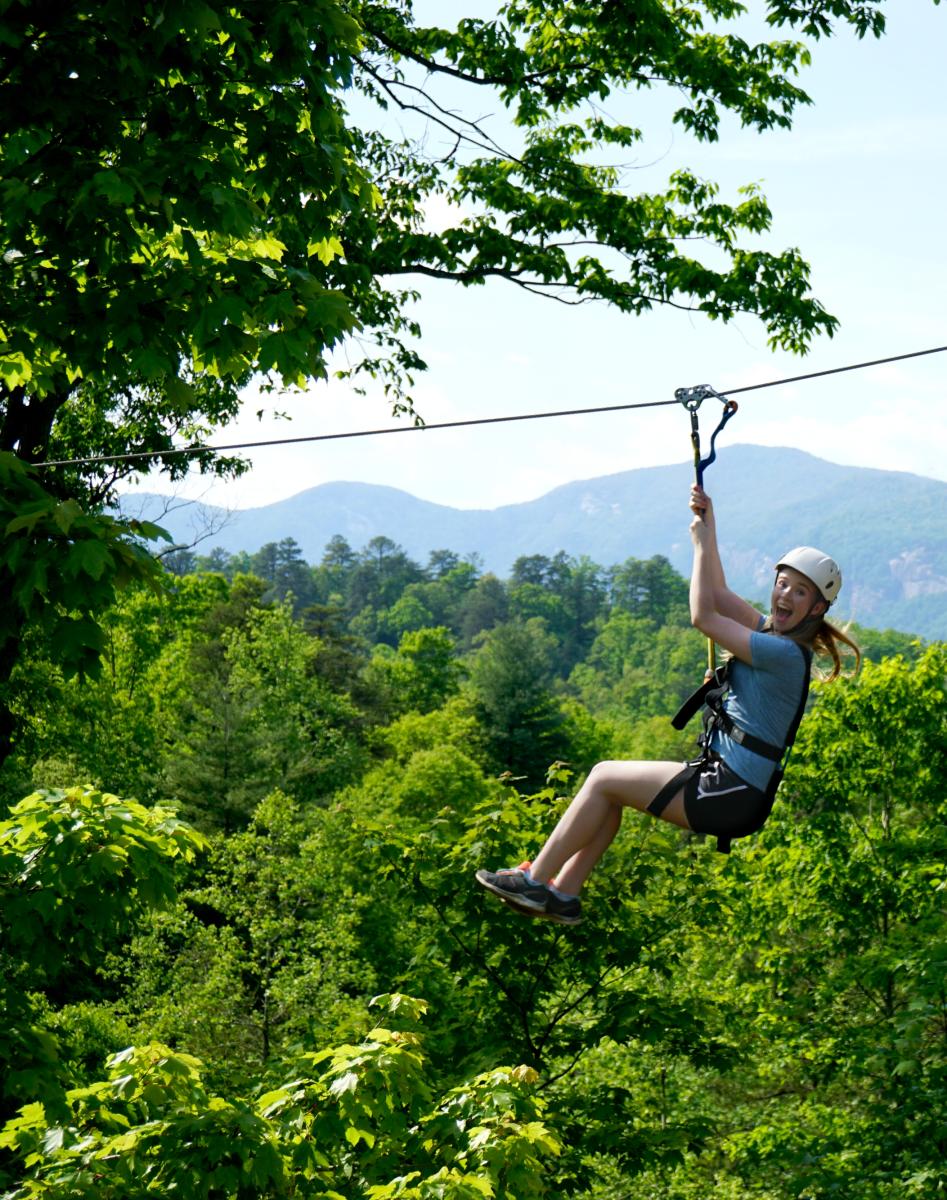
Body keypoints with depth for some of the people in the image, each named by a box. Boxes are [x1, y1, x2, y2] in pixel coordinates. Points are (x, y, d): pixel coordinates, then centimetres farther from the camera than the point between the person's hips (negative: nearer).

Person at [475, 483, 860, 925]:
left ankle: (535, 879, 6)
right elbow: (720, 595, 16)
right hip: (728, 785, 10)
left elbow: (704, 616, -16)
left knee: (604, 778, -3)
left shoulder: (785, 654, -18)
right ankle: (563, 892, 14)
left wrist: (701, 543, -7)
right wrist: (709, 526, 8)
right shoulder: (773, 634, 11)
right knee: (609, 787, 14)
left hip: (732, 795, -10)